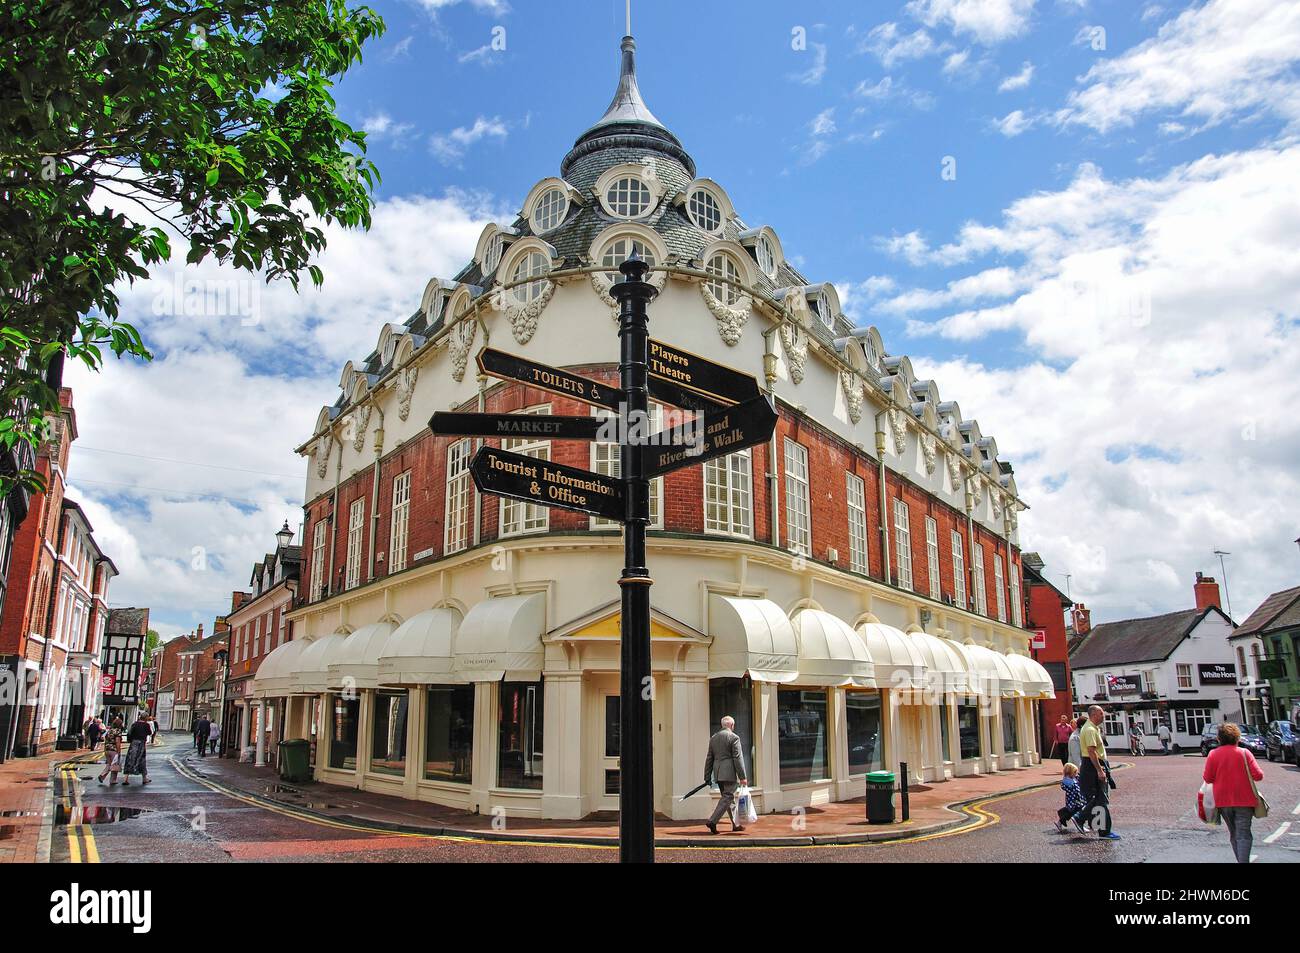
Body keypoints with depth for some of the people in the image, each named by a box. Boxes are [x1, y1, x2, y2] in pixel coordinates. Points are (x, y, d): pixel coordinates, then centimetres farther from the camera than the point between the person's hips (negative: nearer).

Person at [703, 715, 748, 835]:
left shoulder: (713, 738, 12)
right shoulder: (734, 737, -8)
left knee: (729, 798, 17)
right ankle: (712, 821, -14)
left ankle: (735, 824, 23)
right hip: (729, 773, -7)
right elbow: (738, 758, -12)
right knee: (727, 798, -4)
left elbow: (709, 759, 13)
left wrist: (707, 777, 17)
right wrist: (742, 777, -11)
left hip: (718, 774, 7)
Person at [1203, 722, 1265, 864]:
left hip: (1223, 801, 2)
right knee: (1243, 834, -2)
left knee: (1233, 833, 17)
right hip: (1244, 800, -2)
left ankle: (1241, 860, 22)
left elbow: (1207, 779, -5)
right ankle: (1244, 860, -16)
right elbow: (1258, 775, -9)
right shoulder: (1244, 753, -6)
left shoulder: (1213, 754, -4)